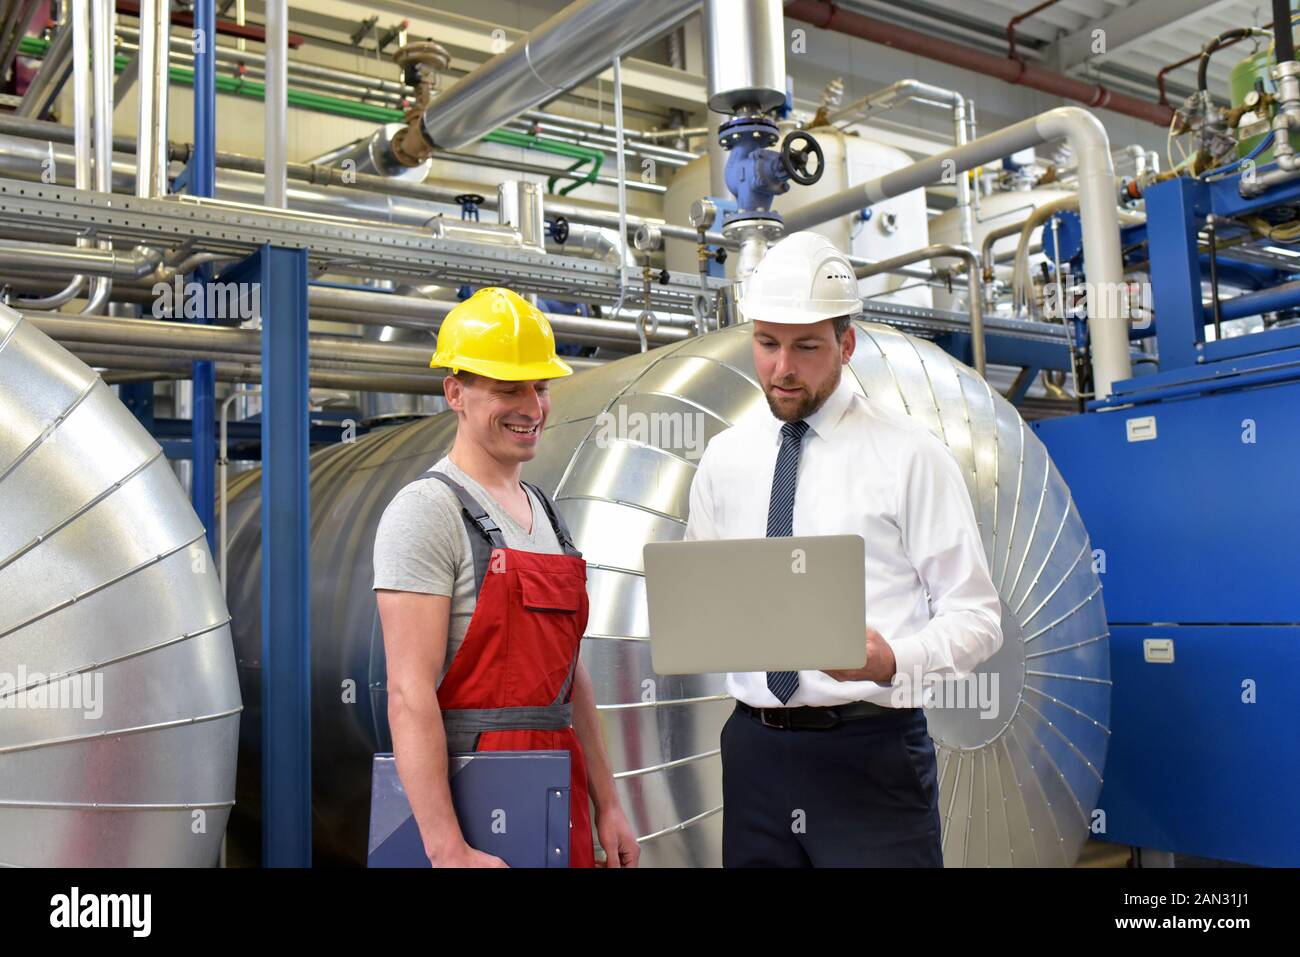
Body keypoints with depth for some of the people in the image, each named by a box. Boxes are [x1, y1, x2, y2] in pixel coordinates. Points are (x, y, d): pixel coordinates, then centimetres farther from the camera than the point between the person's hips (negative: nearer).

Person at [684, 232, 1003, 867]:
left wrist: (893, 661, -24)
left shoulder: (910, 455, -5)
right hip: (754, 749, 4)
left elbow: (975, 614, -6)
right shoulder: (724, 457, 8)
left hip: (872, 754, -3)